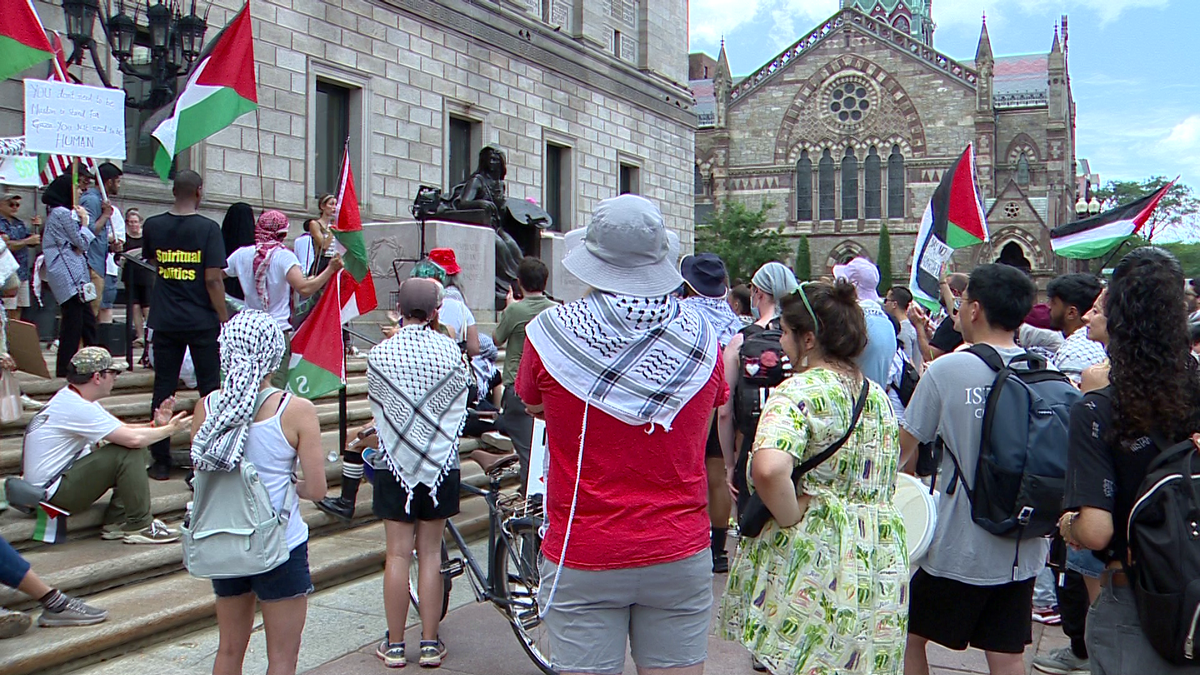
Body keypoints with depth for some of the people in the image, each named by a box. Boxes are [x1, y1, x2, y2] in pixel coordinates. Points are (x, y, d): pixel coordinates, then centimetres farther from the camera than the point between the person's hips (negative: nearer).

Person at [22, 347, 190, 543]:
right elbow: (133, 438, -27)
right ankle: (139, 526, -12)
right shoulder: (76, 408, -23)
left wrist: (155, 425, -4)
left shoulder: (72, 400, 10)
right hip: (52, 492, -10)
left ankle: (116, 522, 2)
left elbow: (123, 429, 12)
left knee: (135, 452, 3)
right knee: (128, 453, -20)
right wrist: (170, 429, -11)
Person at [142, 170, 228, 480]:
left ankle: (160, 461, 12)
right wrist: (224, 318, -7)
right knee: (210, 389, 7)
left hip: (165, 322, 3)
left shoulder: (154, 226, 1)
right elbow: (213, 279, -14)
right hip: (202, 322, -3)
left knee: (163, 390, 8)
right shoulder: (208, 228, -10)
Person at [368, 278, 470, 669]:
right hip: (441, 465, 1)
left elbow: (376, 404, 7)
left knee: (398, 554, 5)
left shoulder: (380, 354, -8)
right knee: (431, 553, 7)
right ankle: (430, 644, 14)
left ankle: (394, 645, 14)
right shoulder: (450, 351, -7)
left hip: (394, 464, 0)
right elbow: (461, 401, 6)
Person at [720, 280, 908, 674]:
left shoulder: (797, 391, -14)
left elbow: (768, 469, -31)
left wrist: (791, 517, -17)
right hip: (881, 565, 7)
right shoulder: (879, 397, 11)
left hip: (810, 557, -7)